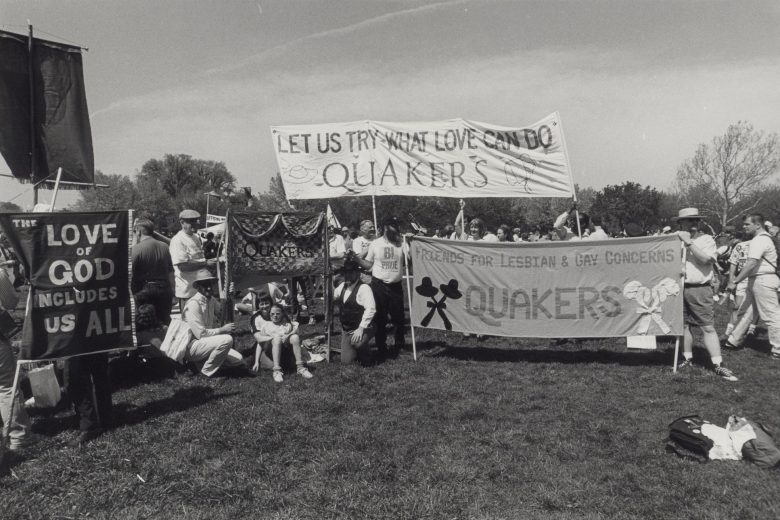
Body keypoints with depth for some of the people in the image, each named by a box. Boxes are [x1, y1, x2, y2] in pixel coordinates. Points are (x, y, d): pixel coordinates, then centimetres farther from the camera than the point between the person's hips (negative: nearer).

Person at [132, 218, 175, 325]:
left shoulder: (136, 249, -11)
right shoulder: (165, 247, 4)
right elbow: (171, 272, 7)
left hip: (144, 289, -4)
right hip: (165, 289, 5)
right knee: (165, 321, 13)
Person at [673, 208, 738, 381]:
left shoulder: (706, 240, 3)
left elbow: (705, 259, -14)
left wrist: (689, 242, -16)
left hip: (699, 290, -3)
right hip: (678, 288, 3)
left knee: (708, 327, -4)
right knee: (683, 326, 8)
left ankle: (718, 365, -1)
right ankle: (688, 359, 21)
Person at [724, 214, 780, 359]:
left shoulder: (759, 240, -17)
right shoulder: (763, 238, 16)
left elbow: (751, 264, -27)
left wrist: (735, 281, -25)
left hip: (762, 281, -11)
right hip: (756, 281, 11)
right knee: (745, 312, 15)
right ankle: (734, 341, 23)